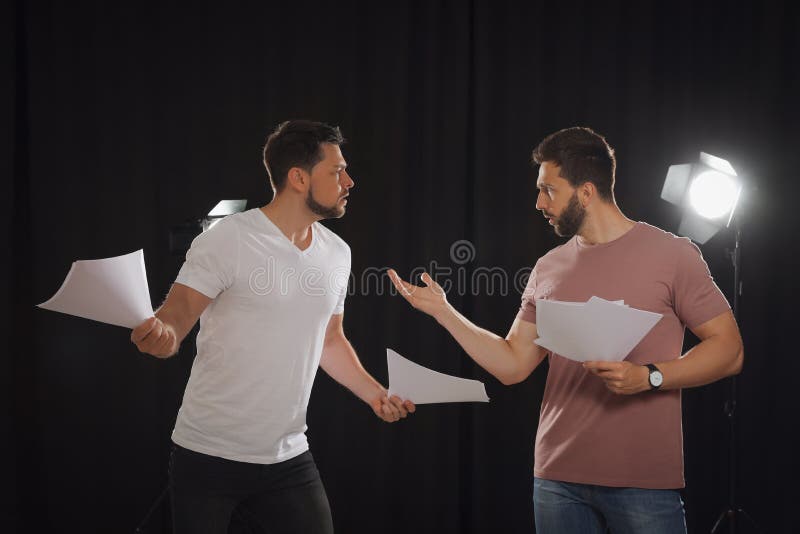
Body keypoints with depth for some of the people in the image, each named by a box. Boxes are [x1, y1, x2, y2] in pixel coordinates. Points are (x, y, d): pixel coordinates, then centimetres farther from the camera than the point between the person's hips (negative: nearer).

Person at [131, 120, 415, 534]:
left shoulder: (337, 254, 7)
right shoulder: (227, 240, -13)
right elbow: (173, 321, -15)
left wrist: (374, 393, 7)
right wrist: (159, 335, -38)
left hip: (288, 458, 5)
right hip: (209, 455, -5)